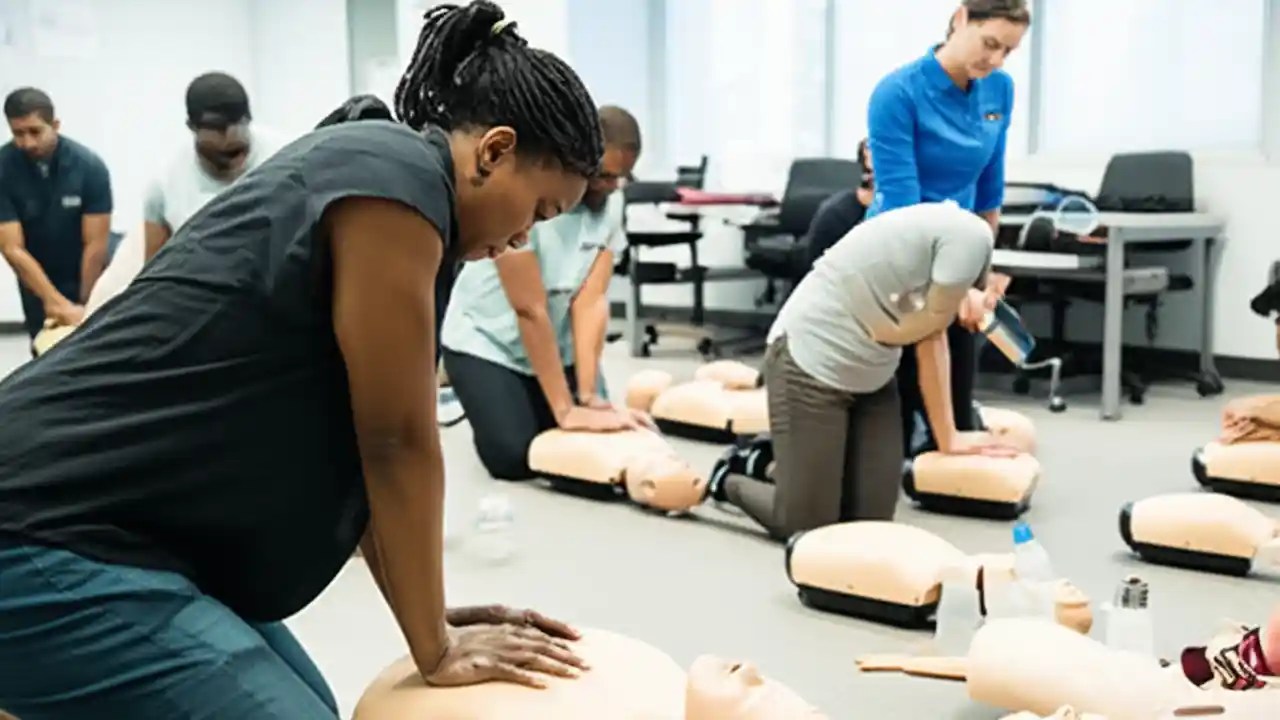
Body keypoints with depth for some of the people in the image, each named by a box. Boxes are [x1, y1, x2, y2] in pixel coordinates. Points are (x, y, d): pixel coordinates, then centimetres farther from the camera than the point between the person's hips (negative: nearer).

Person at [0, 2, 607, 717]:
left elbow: (354, 447, 15)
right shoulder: (397, 172, -15)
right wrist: (436, 651, -3)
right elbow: (396, 441, -14)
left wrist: (434, 623, 14)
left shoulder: (361, 171, 14)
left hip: (79, 532, 10)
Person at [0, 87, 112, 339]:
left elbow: (95, 246, -18)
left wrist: (84, 304, -16)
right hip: (37, 281, 1)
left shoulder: (90, 166, -21)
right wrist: (56, 302, -32)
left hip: (86, 278, 0)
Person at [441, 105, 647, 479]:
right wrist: (565, 409, -29)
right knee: (516, 457, -16)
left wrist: (589, 395, -23)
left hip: (559, 344, 5)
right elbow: (530, 309, -29)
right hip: (487, 342, -5)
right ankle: (489, 406, 17)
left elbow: (592, 300, -15)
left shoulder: (610, 201, -12)